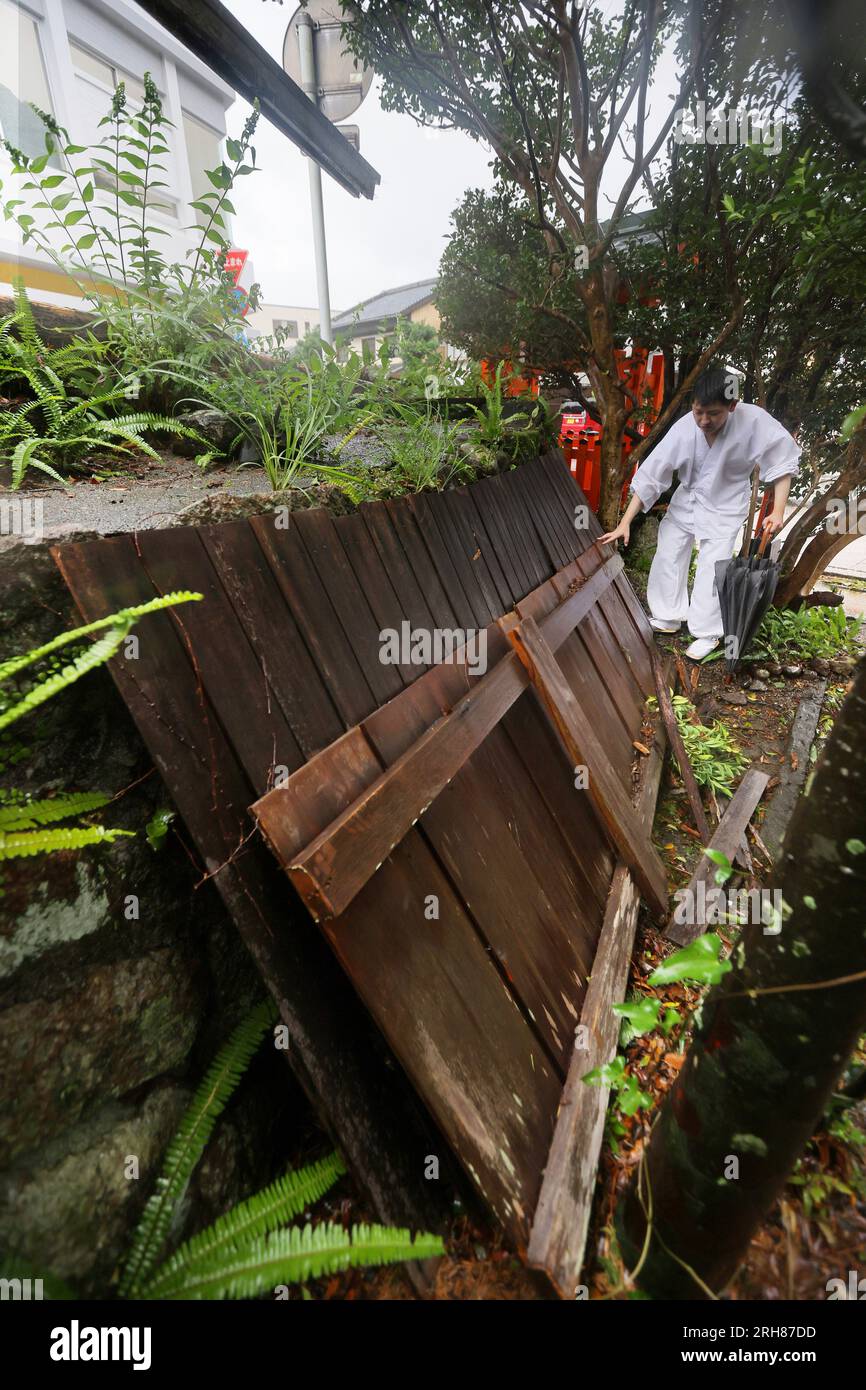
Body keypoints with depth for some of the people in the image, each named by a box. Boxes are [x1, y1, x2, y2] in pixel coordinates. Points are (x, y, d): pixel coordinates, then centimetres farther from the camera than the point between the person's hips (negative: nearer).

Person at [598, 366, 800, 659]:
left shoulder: (755, 421, -28)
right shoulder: (683, 430, -25)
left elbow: (783, 460, -14)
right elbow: (650, 476, -21)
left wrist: (778, 510, -20)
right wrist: (625, 524, -22)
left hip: (725, 508, -3)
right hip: (686, 501, 3)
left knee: (711, 570, -9)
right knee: (667, 557, 9)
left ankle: (707, 634, 8)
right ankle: (668, 618, 28)